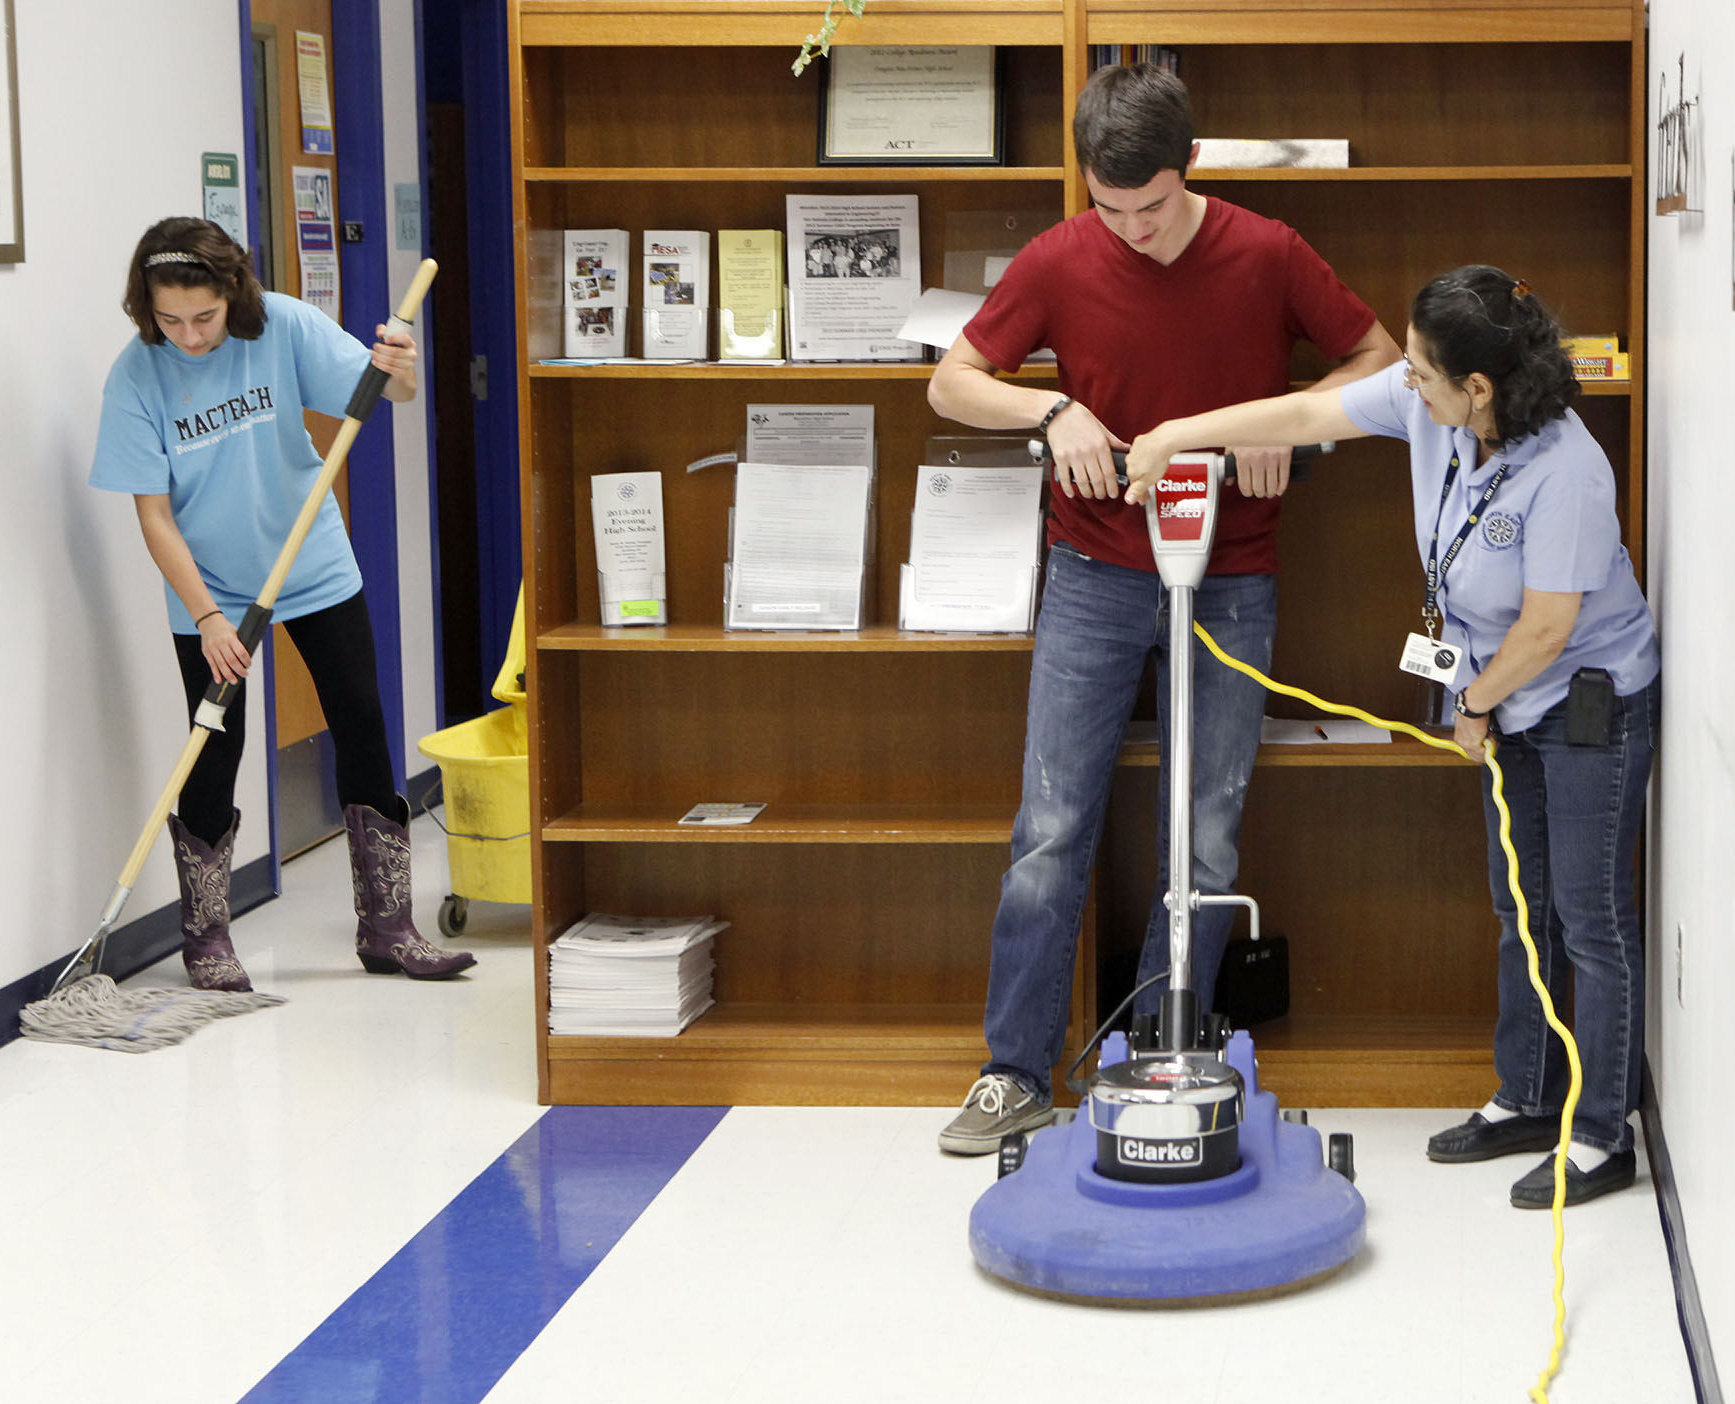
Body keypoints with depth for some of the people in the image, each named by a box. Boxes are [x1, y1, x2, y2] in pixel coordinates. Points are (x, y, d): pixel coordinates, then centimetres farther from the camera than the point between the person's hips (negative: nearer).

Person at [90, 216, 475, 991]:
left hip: (316, 570, 2)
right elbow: (154, 516, -14)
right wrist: (206, 617, -21)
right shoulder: (136, 377, -16)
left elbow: (378, 388, -17)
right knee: (216, 753, -2)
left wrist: (400, 374, -41)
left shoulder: (283, 327, -14)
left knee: (363, 730, 2)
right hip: (209, 589, -2)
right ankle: (206, 939, 14)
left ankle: (386, 928, 12)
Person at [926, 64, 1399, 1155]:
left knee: (1206, 846, 3)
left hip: (1231, 585, 0)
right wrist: (1054, 410, -16)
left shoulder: (1267, 255, -6)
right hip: (1097, 578, 0)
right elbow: (952, 383, 2)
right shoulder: (1058, 263, -5)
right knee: (1052, 832, -2)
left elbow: (1382, 358, 4)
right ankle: (1018, 1075, 8)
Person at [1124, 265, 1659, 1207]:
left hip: (1593, 706, -8)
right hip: (1514, 703, 8)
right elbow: (1305, 415, 1)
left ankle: (1603, 1136, 9)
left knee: (1591, 916, -1)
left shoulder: (1564, 473, -32)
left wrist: (1476, 704, -9)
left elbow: (1546, 628, -25)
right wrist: (1174, 437, 0)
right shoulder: (1424, 405, -10)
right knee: (1522, 906, 16)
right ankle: (1528, 1101, 29)